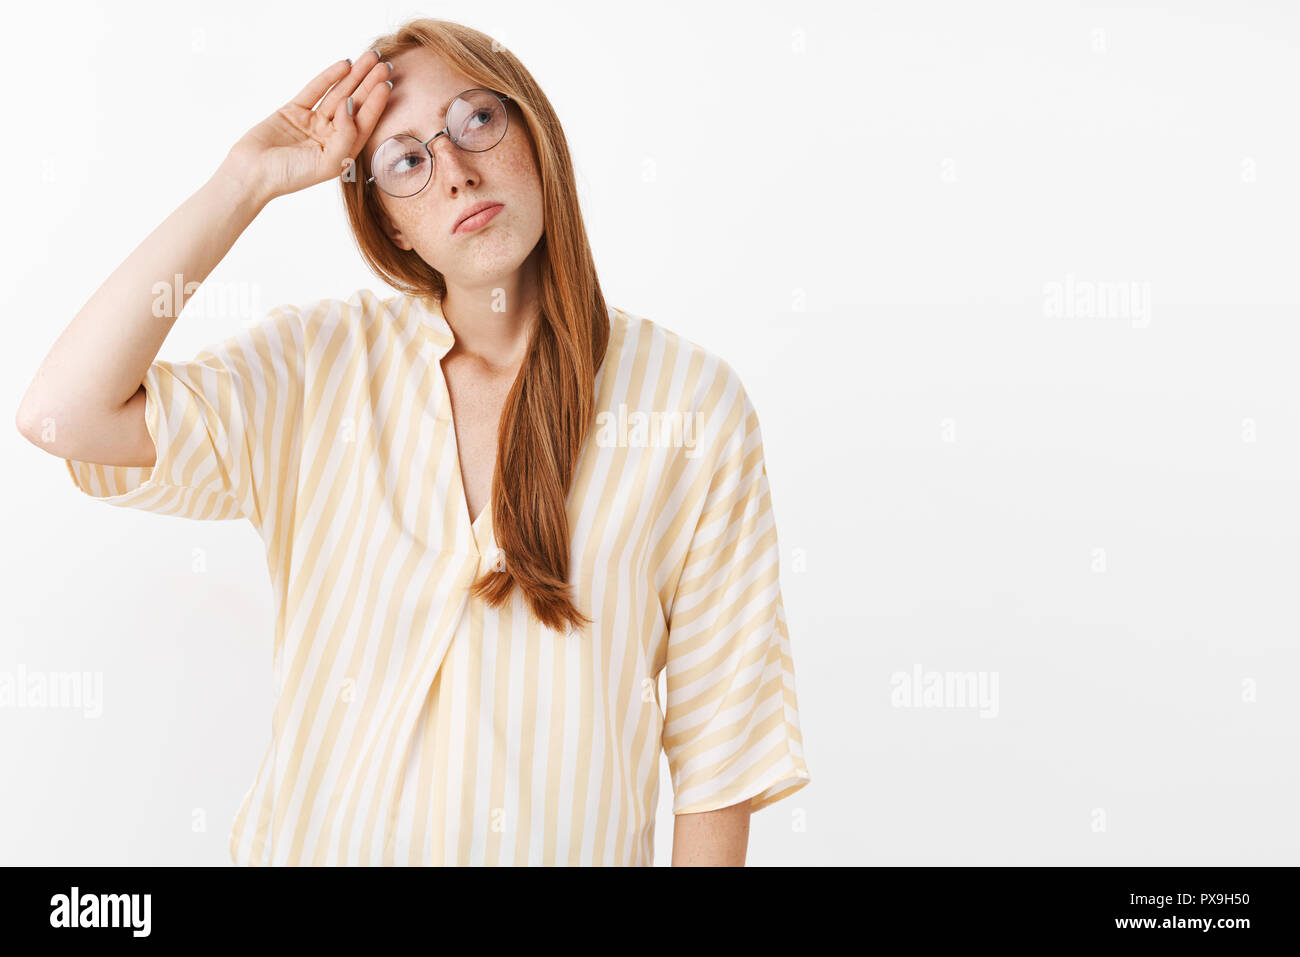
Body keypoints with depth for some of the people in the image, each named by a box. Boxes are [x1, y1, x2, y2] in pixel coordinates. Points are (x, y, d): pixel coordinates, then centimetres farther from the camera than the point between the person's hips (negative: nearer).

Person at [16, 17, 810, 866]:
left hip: (570, 843, -1)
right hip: (325, 836, 2)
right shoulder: (326, 361, -7)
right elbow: (64, 413, -19)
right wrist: (247, 182, -17)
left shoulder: (694, 403, -12)